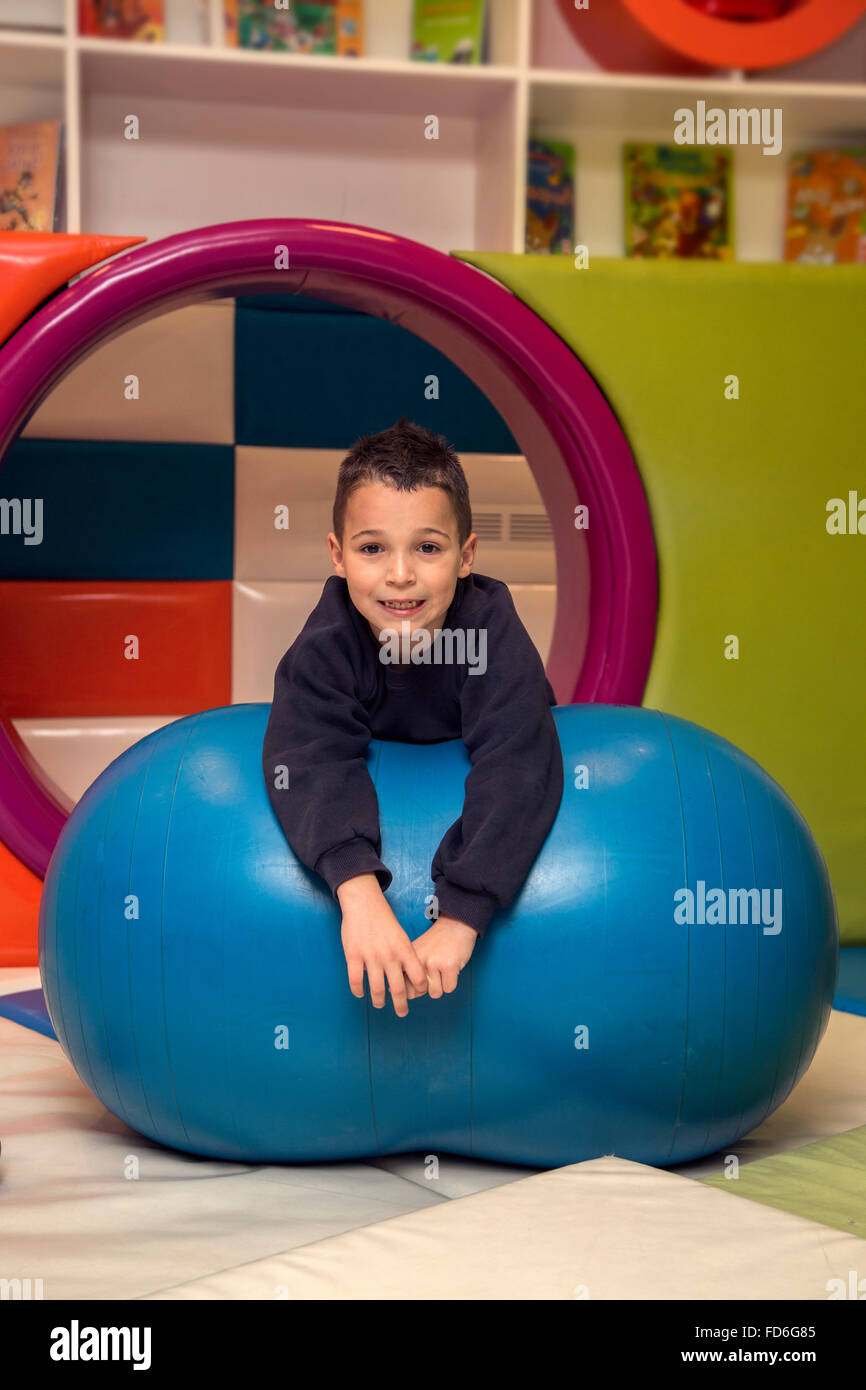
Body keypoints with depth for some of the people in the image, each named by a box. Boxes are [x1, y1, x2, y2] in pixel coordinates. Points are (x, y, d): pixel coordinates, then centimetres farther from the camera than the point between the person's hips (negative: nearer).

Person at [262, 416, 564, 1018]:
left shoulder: (490, 626, -36)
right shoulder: (329, 640, -32)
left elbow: (516, 769, -47)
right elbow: (312, 759, -46)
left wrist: (459, 918, -58)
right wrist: (359, 891, -65)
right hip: (376, 762, 1)